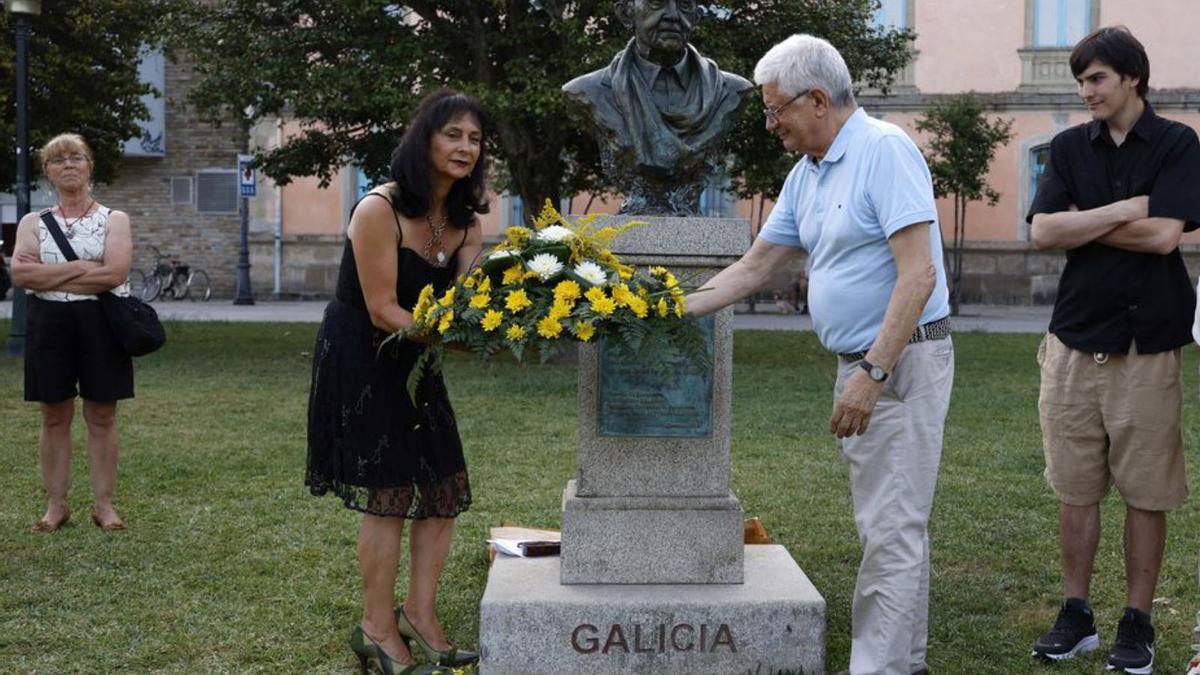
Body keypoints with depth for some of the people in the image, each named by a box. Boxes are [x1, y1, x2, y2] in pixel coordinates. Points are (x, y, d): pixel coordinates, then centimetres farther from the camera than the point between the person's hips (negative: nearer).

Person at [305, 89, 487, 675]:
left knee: (445, 488, 5)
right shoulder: (378, 210, -21)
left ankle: (419, 615, 17)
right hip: (360, 359, -7)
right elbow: (383, 310, -22)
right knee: (388, 493, -5)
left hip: (414, 363, 8)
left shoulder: (466, 222, 1)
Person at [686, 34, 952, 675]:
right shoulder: (806, 176, 13)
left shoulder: (884, 151, -15)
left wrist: (873, 373, -25)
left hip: (901, 360, -9)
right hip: (860, 364, 9)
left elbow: (918, 274, -22)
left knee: (892, 530, -6)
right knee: (891, 525, 15)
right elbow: (754, 266, 19)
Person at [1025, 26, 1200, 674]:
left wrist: (1083, 222, -4)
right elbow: (1043, 231, -3)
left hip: (1146, 346, -3)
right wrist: (1124, 211, -9)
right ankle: (1076, 615, 18)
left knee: (1145, 493, 3)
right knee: (1075, 490, 7)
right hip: (1074, 341, 3)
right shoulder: (1070, 147, 9)